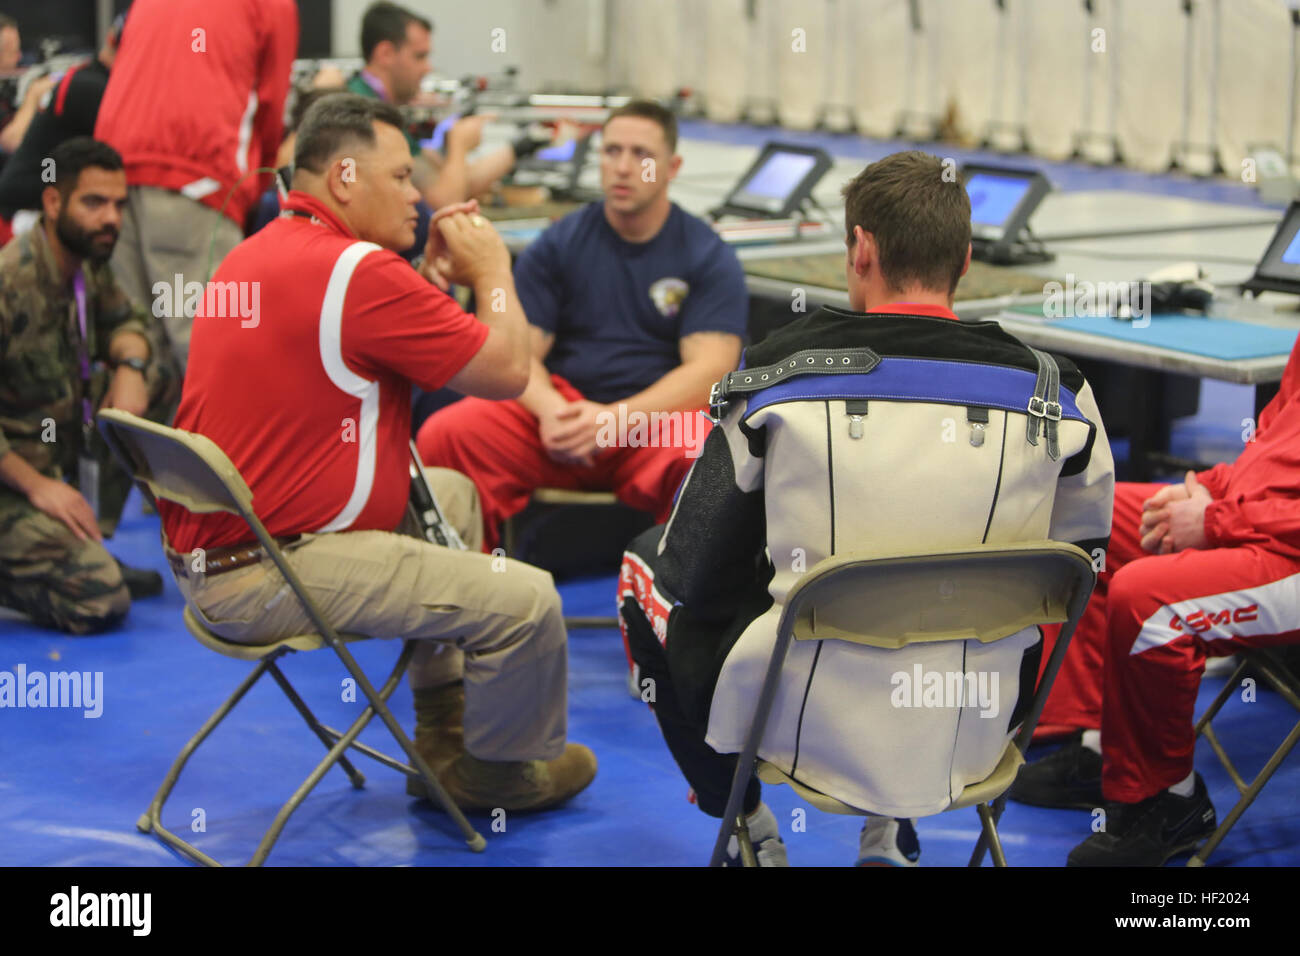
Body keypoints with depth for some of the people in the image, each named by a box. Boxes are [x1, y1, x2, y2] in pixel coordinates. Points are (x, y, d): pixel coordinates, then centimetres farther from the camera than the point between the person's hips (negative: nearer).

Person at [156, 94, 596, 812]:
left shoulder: (254, 256, 13)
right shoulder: (360, 269, -19)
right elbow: (506, 371, -12)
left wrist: (437, 275, 13)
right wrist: (492, 270, 4)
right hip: (266, 580, -11)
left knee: (452, 492, 29)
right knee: (527, 601, -14)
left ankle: (445, 737, 33)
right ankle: (499, 772, 16)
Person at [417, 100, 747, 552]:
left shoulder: (709, 256, 6)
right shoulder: (558, 244, 11)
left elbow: (709, 370, -5)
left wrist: (615, 419, -20)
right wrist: (550, 408, -19)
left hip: (660, 416, -2)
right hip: (560, 408, 2)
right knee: (444, 433, -26)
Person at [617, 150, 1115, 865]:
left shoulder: (781, 373, -13)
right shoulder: (1056, 396, -8)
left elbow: (696, 571, -5)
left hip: (812, 731, -3)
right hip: (977, 740, 3)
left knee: (648, 565, 25)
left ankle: (750, 832, 29)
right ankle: (892, 834, 28)